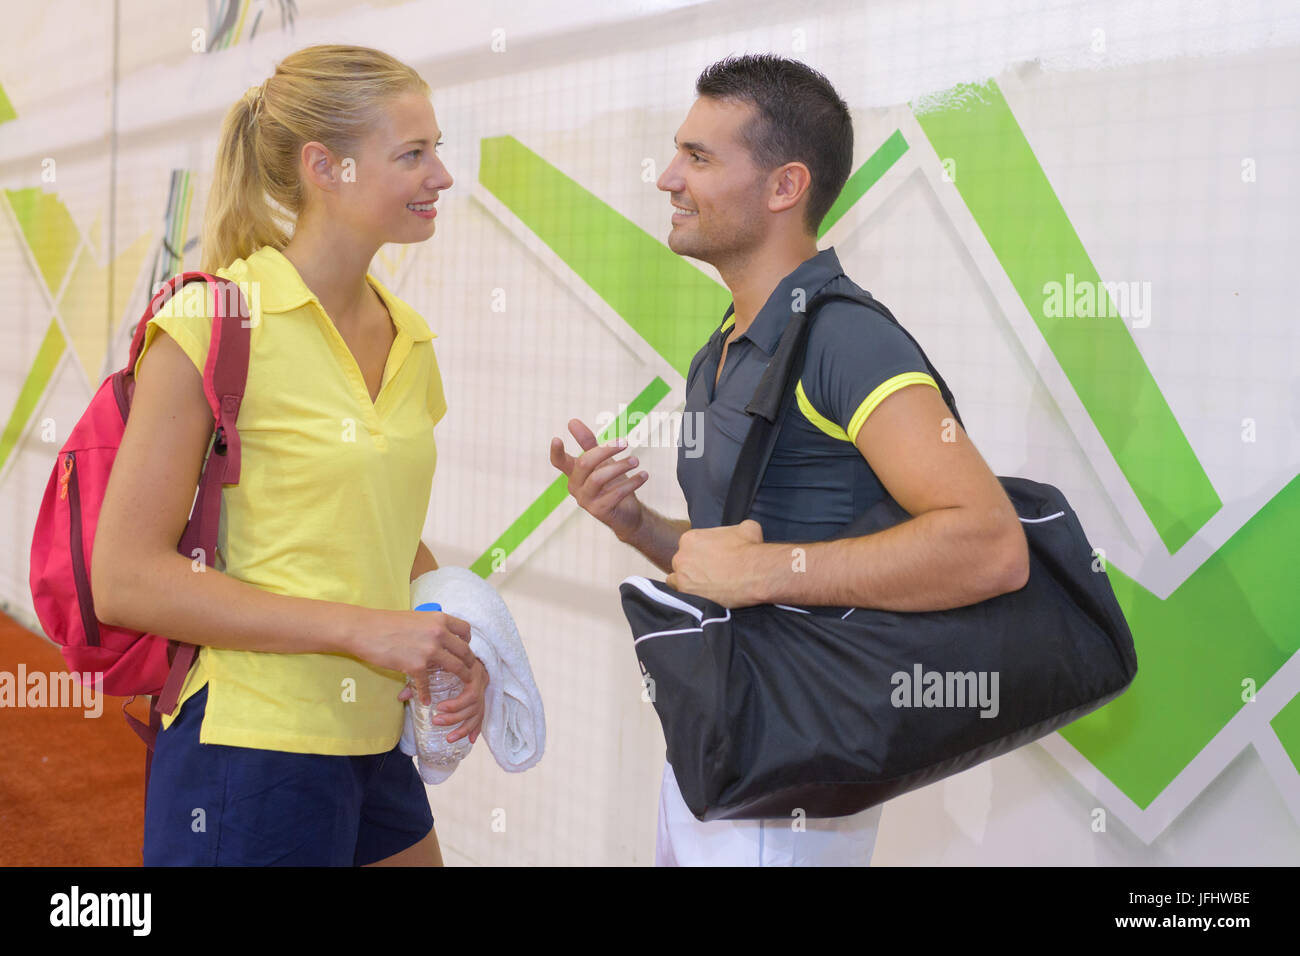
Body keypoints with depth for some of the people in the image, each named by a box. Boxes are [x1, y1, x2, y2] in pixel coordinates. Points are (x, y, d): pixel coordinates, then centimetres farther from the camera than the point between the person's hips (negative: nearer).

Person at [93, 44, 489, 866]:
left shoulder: (408, 338, 8)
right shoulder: (215, 323, -13)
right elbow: (126, 580, -16)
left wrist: (452, 640, 0)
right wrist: (360, 627, -19)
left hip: (377, 750, 7)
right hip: (251, 758, -7)